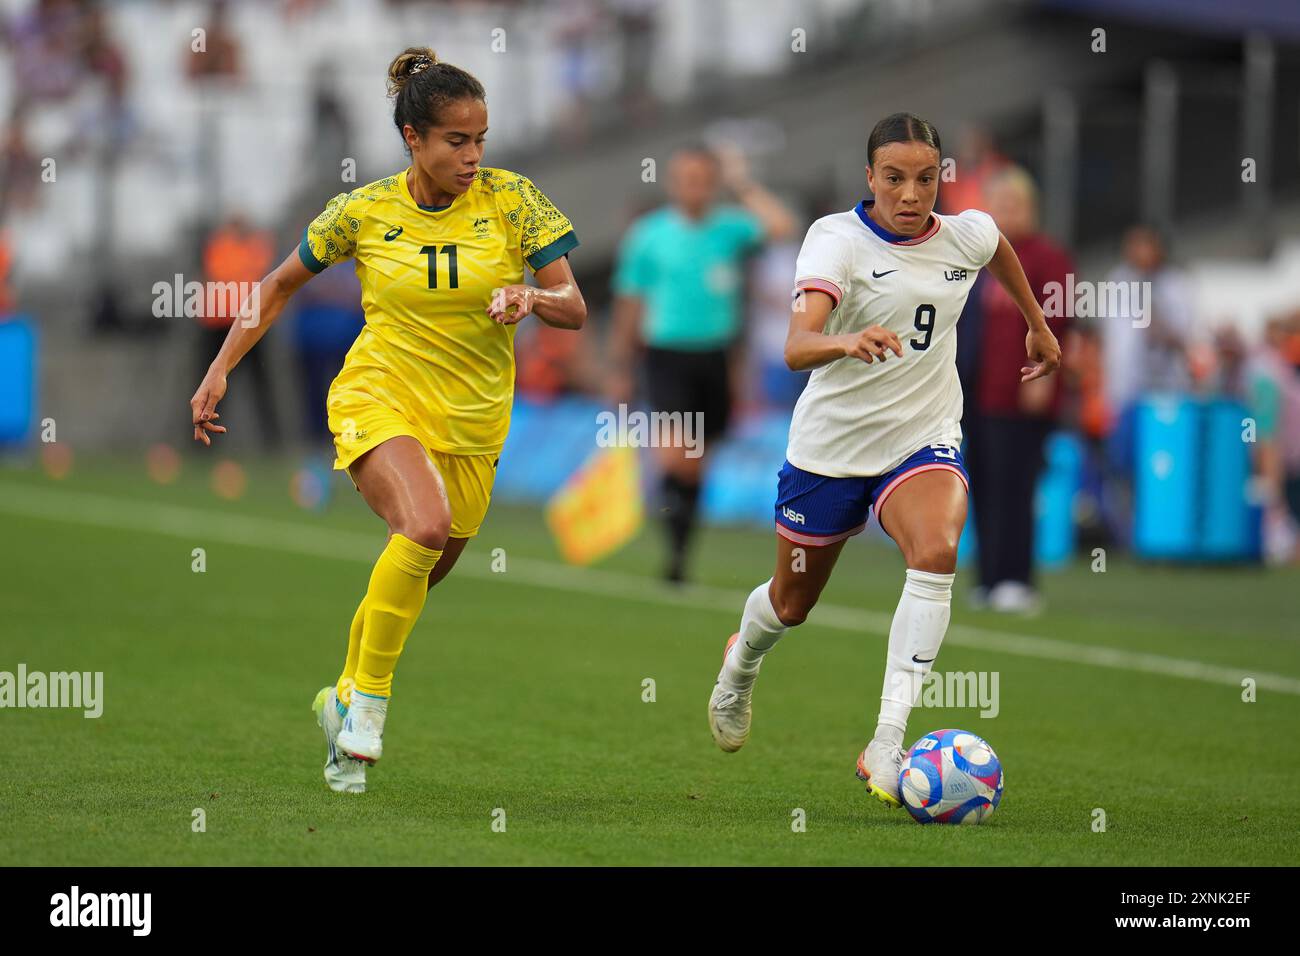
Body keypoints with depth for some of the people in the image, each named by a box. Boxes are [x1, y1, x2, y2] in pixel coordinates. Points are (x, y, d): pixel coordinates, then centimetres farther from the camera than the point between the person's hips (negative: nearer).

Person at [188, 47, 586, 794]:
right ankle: (369, 701, -16)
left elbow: (574, 308, -6)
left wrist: (534, 298, -28)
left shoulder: (511, 200, -4)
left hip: (471, 421, 3)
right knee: (425, 524, -31)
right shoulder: (364, 211, -4)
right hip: (377, 398, -3)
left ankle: (344, 698, 38)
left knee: (415, 580, 11)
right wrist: (221, 367, 7)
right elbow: (284, 284, 11)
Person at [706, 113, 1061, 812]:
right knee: (793, 602, 15)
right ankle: (741, 662, 55)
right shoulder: (836, 239, -18)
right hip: (831, 442, -2)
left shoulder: (966, 235, -4)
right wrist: (846, 342, -54)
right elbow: (796, 348, -33)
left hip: (924, 438, 2)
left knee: (936, 552, -29)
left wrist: (1038, 325, 32)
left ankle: (886, 748, -31)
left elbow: (1000, 249, 25)